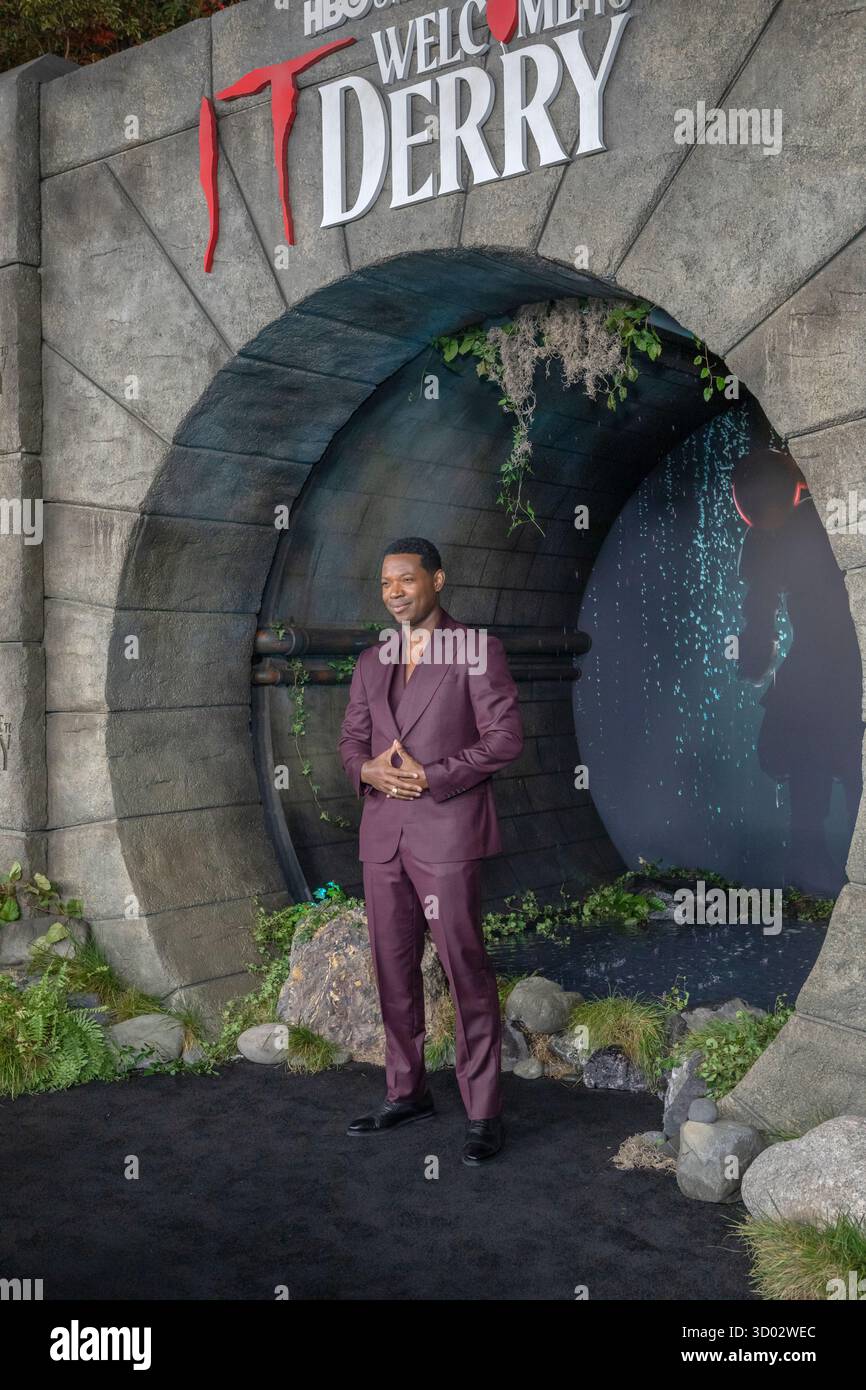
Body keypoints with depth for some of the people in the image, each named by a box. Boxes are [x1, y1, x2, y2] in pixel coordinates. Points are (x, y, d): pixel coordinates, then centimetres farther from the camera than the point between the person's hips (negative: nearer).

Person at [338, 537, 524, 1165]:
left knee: (466, 968, -3)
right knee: (394, 967, 11)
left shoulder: (478, 649, -3)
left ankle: (483, 1113, 6)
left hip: (446, 831, -6)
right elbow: (352, 739, 17)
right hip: (383, 832, 6)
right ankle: (407, 1091, 25)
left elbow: (505, 737, -8)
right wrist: (368, 770, -6)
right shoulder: (373, 661, 15)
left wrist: (431, 776, -16)